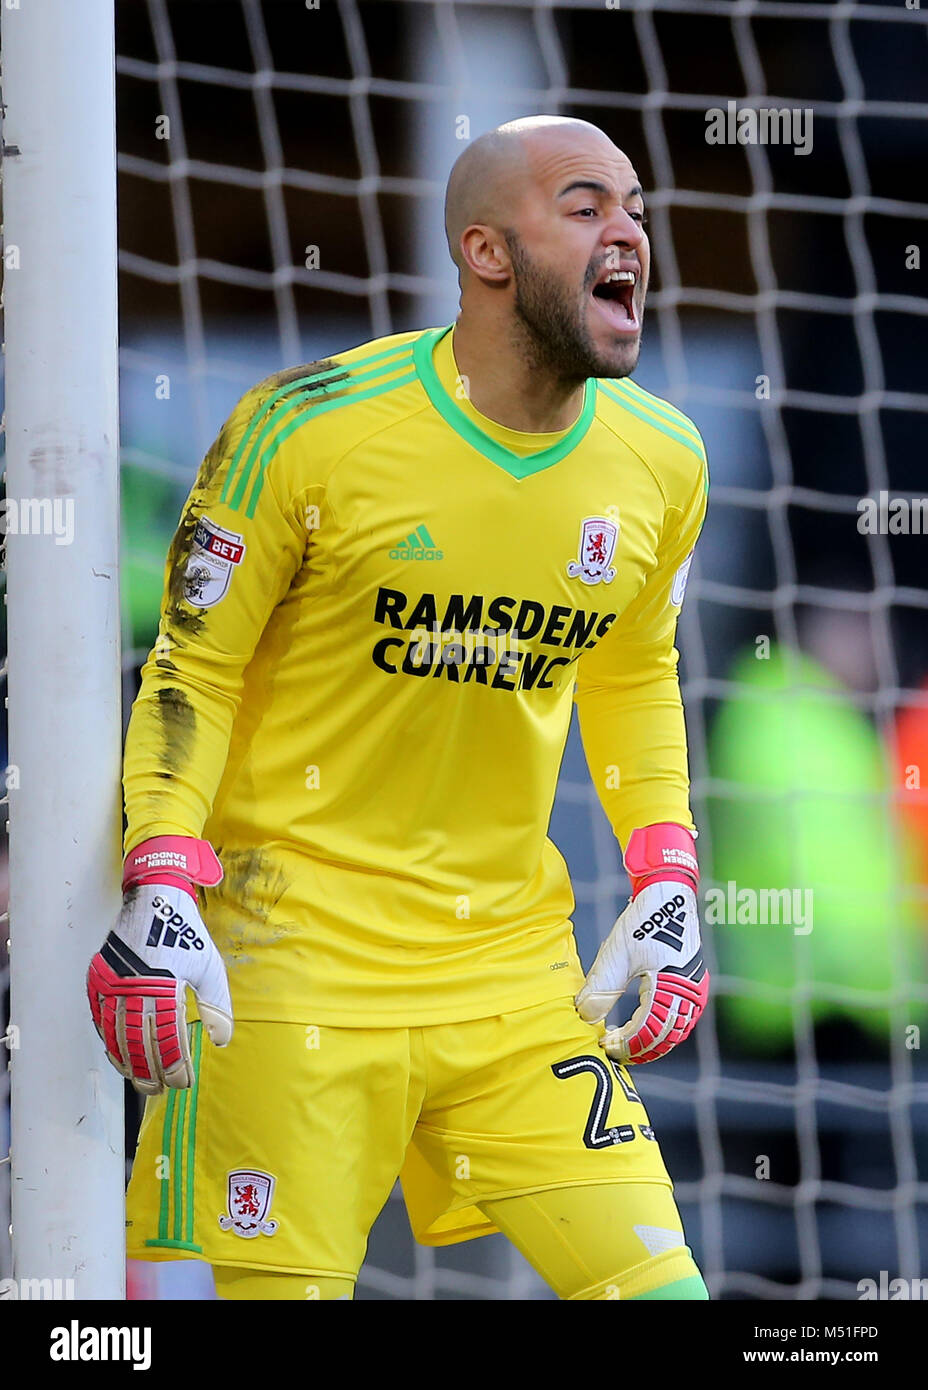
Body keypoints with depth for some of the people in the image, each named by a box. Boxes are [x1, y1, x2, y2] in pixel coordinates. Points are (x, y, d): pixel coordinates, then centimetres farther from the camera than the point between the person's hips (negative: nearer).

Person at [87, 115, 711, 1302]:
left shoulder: (659, 461, 3)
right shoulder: (308, 429, -11)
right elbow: (193, 670, -4)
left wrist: (667, 885, 9)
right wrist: (159, 893, -15)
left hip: (517, 970, 5)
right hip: (297, 957, -4)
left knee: (653, 1286, -5)